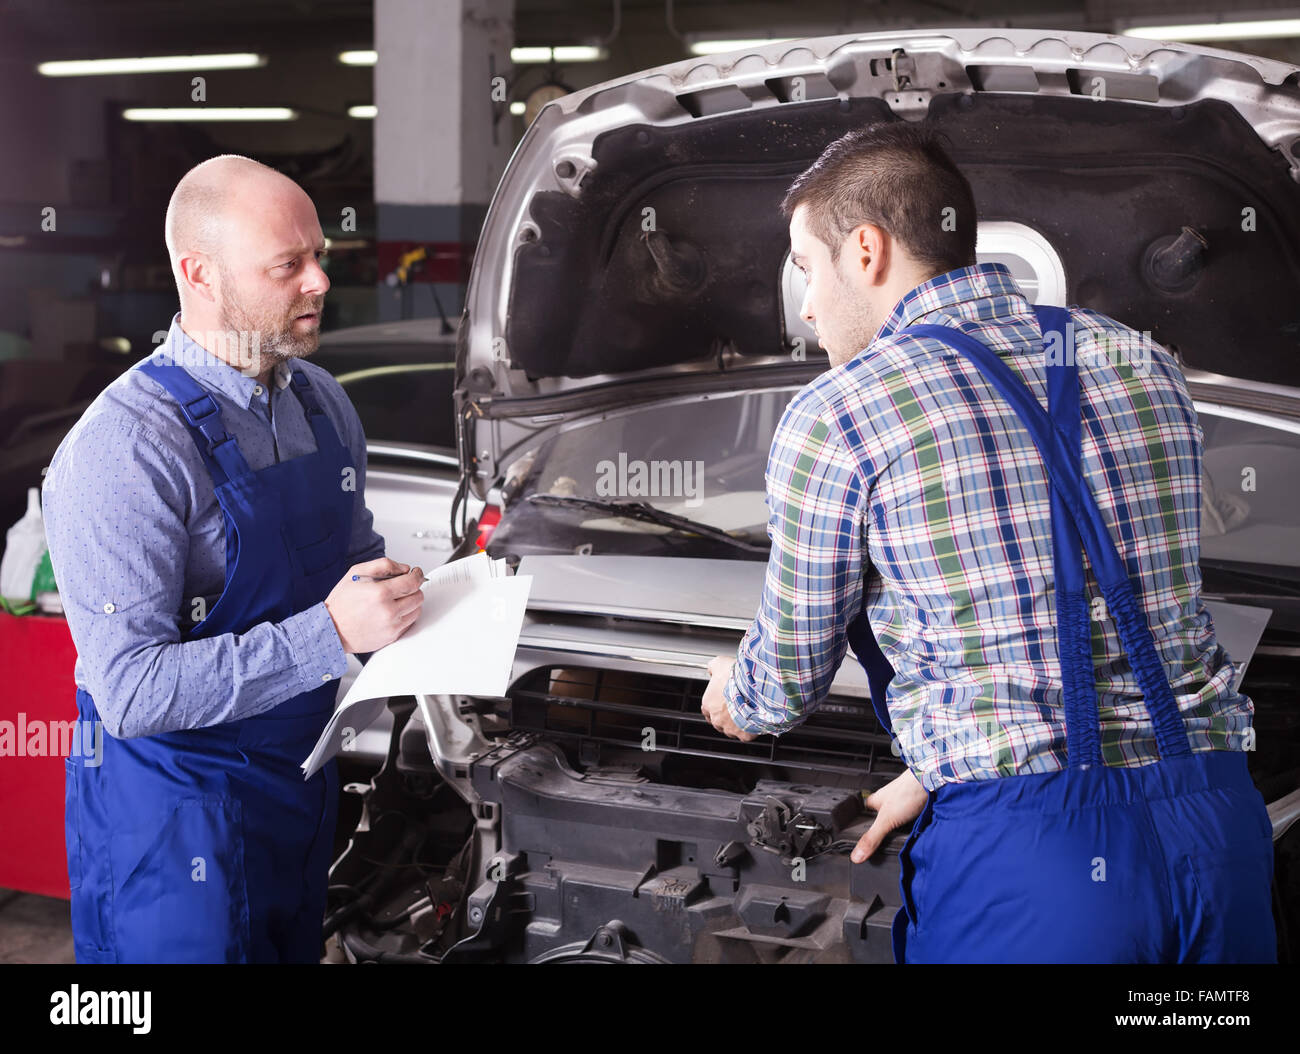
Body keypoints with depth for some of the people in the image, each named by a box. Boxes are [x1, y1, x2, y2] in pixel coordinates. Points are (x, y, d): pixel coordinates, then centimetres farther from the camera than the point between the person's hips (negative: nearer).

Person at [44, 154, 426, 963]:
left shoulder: (321, 400, 4)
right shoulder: (124, 449, -23)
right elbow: (132, 692, -27)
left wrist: (402, 594, -4)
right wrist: (331, 634, -31)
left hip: (305, 775, 7)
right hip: (177, 815, -7)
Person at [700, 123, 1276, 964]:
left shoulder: (834, 418, -4)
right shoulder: (1144, 364, 12)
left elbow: (790, 679, 6)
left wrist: (733, 695, 30)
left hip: (1026, 846, -5)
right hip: (1219, 821, 5)